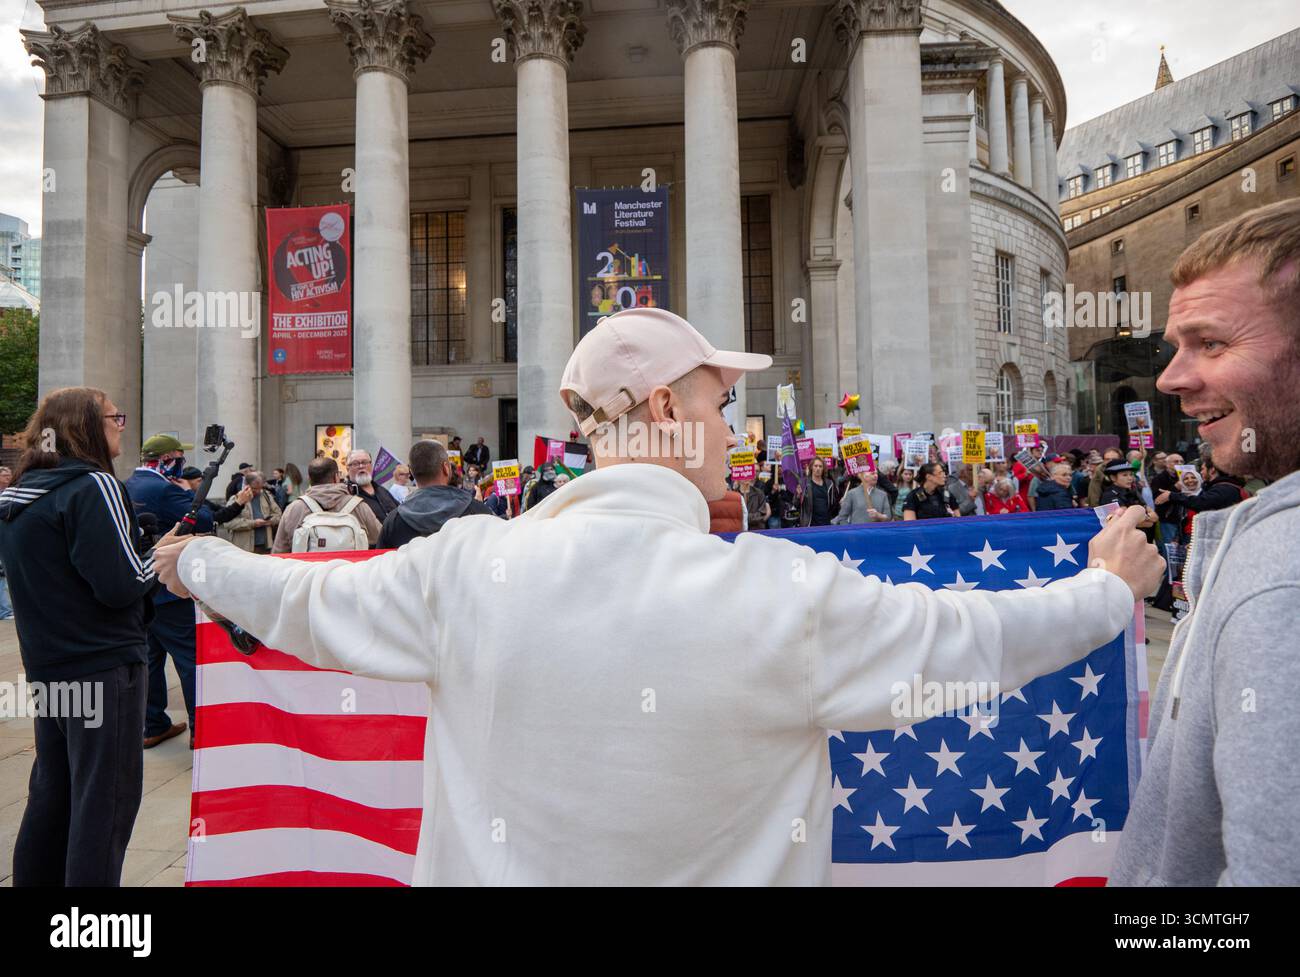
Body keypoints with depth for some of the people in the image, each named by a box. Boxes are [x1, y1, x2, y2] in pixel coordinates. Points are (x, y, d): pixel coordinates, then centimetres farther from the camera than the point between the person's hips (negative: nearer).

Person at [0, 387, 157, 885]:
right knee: (106, 798, 1)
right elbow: (122, 585, -22)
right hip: (103, 667, -8)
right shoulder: (94, 486, -16)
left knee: (52, 792, 20)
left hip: (46, 666, 9)